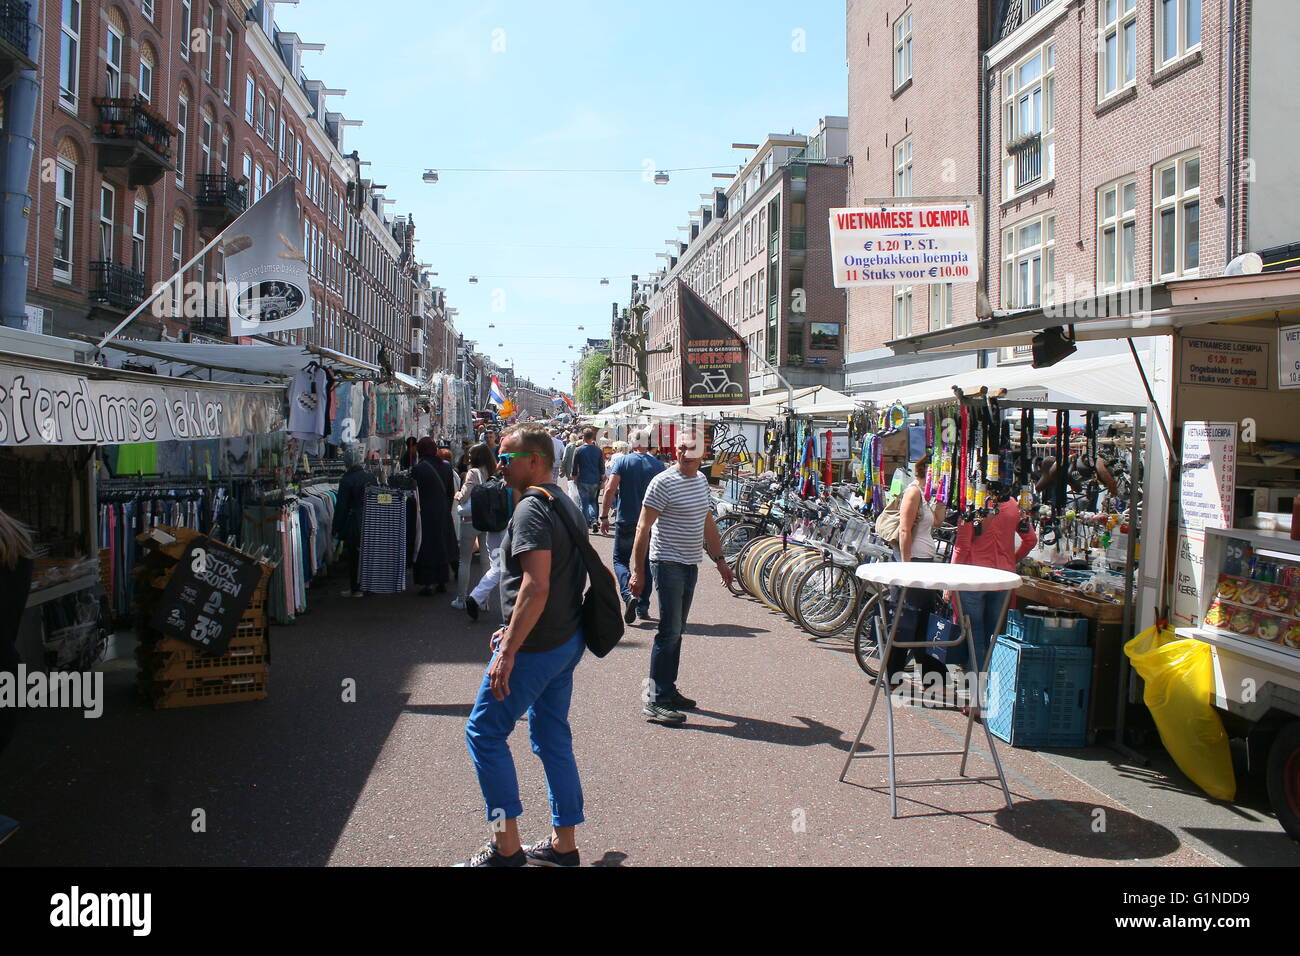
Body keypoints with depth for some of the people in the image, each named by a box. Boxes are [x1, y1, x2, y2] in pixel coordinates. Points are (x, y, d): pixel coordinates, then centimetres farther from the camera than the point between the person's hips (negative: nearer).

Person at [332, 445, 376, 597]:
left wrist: (337, 528, -5)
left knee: (353, 557, 4)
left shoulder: (346, 480, -16)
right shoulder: (370, 476, 1)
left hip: (353, 523, -6)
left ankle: (355, 589, 10)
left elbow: (341, 506, -12)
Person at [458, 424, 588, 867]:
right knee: (553, 738, 16)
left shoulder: (531, 509, -17)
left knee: (485, 732, 2)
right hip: (567, 640, 10)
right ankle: (563, 844, 24)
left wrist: (508, 651, -25)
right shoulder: (564, 504, 14)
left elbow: (537, 586, -27)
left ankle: (506, 846, 7)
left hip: (538, 646, -10)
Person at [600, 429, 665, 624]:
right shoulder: (658, 465, 2)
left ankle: (629, 594, -15)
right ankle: (643, 607, 13)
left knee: (620, 560, 9)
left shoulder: (622, 461, -4)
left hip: (626, 521, -2)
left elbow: (610, 489, -13)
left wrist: (604, 516, -8)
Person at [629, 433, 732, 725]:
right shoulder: (663, 482, -12)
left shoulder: (701, 481, 13)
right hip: (668, 564, -8)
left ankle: (667, 690, 22)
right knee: (669, 631, -10)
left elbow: (708, 524, 22)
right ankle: (655, 701, -5)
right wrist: (638, 572, -17)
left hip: (691, 564, 8)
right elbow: (643, 528, -14)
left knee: (677, 630, 13)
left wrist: (720, 560, 21)